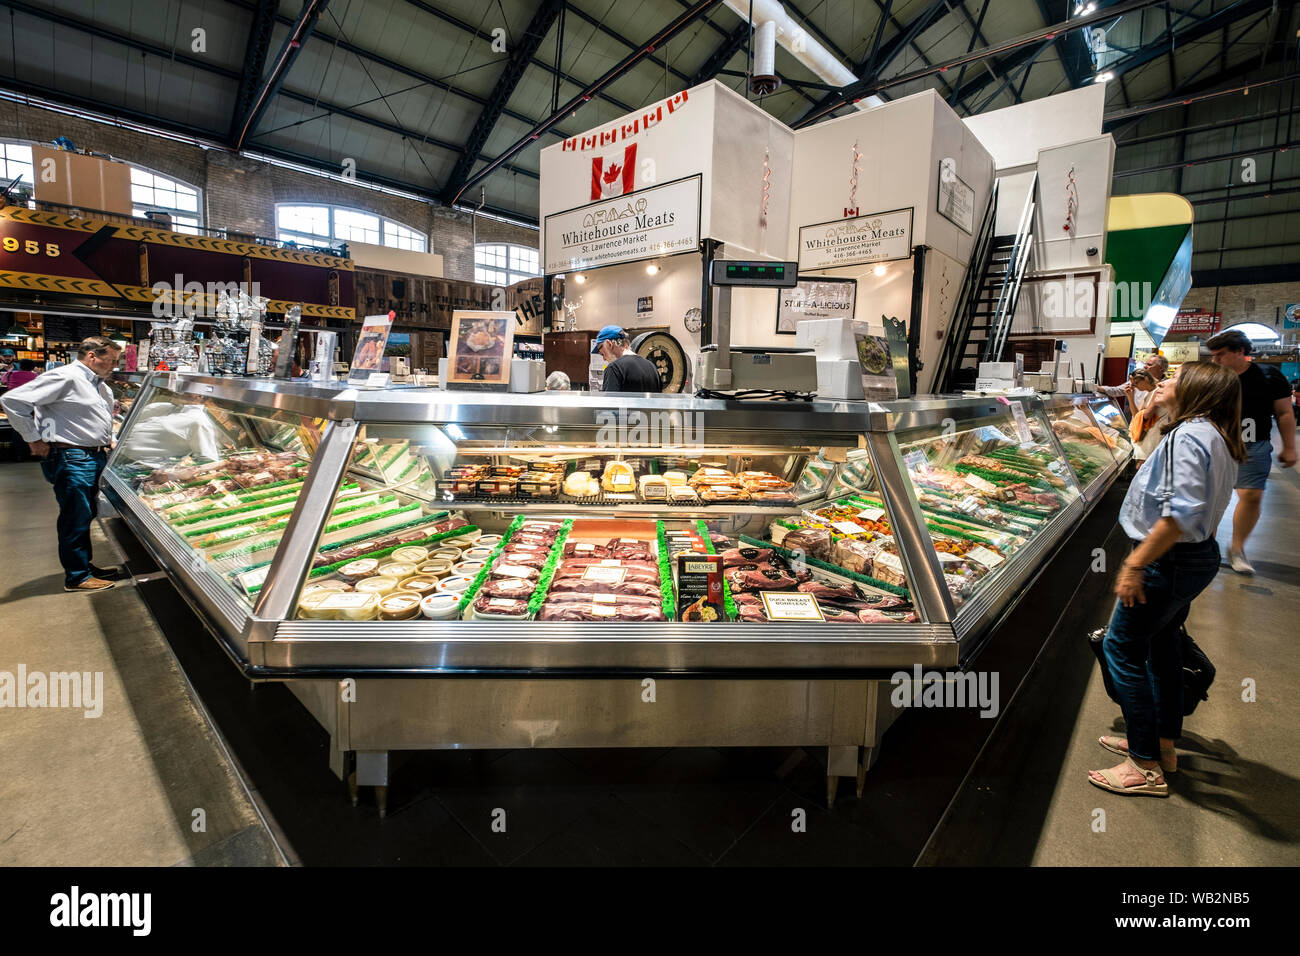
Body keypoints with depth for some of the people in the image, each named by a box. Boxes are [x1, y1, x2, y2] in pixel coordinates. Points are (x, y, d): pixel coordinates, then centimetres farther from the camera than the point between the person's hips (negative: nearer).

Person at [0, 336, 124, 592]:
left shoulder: (101, 386, 16)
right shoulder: (65, 378, -14)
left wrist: (108, 440, 18)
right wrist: (34, 439, -13)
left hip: (96, 457, 9)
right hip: (71, 458, -9)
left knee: (86, 516, 17)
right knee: (76, 519, -2)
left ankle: (85, 565, 29)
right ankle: (76, 577, 8)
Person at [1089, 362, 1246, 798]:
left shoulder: (1188, 434, -21)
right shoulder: (1220, 439, 11)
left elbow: (1182, 514, -30)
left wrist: (1136, 564, -27)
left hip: (1171, 561, -11)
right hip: (1201, 555, 11)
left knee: (1121, 647, -2)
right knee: (1161, 641, 21)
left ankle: (1146, 766, 6)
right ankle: (1163, 742, 36)